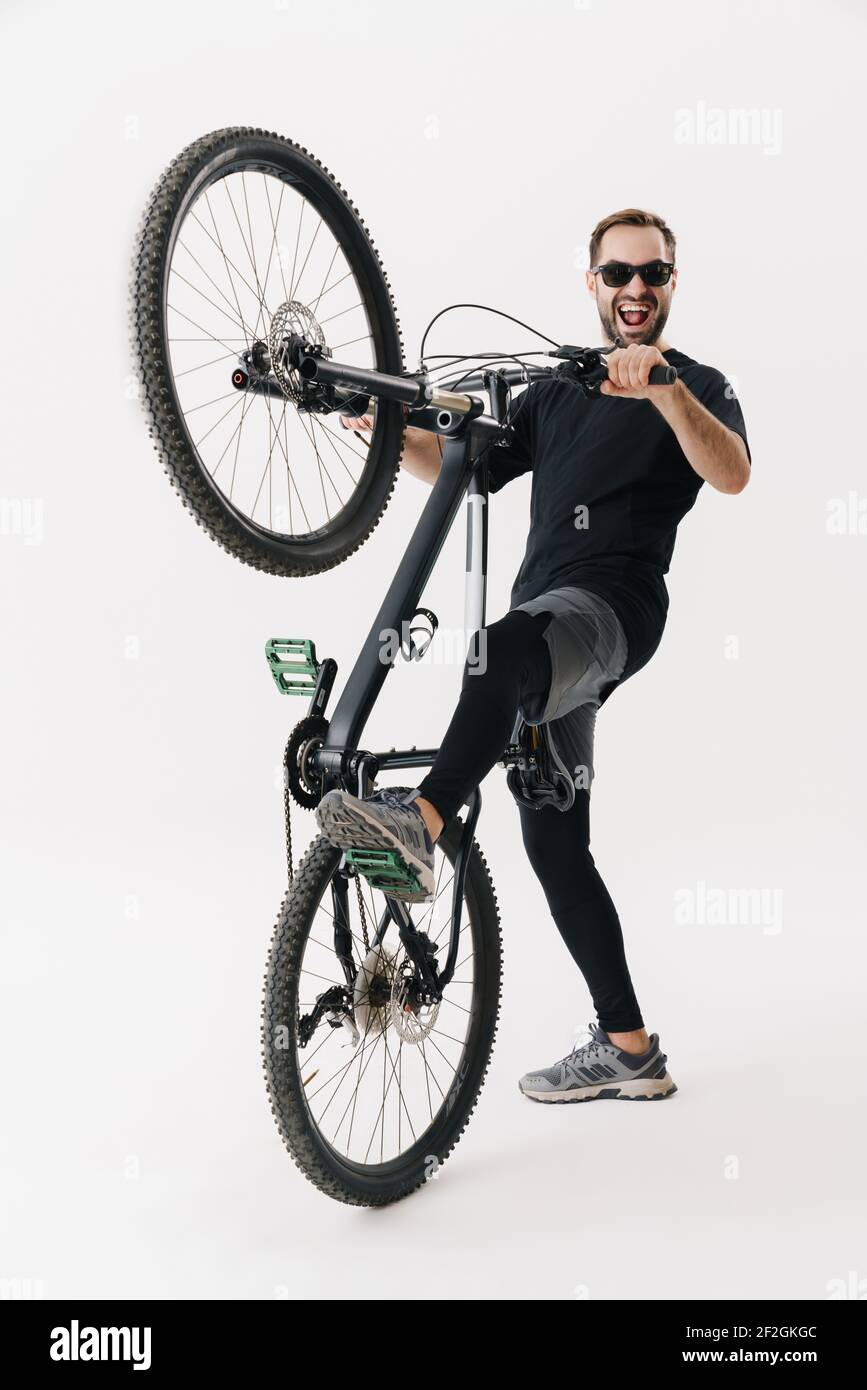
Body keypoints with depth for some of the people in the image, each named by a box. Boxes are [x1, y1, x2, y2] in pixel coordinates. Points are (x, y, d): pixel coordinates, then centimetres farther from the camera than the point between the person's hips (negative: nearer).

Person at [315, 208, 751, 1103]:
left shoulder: (696, 384, 6)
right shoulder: (557, 391, 24)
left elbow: (731, 473, -16)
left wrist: (665, 389, -32)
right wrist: (396, 438, 3)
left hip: (614, 608, -6)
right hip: (549, 630, 7)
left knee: (506, 646, -41)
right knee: (554, 846, 5)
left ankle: (420, 822, -51)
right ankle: (628, 1051, 13)